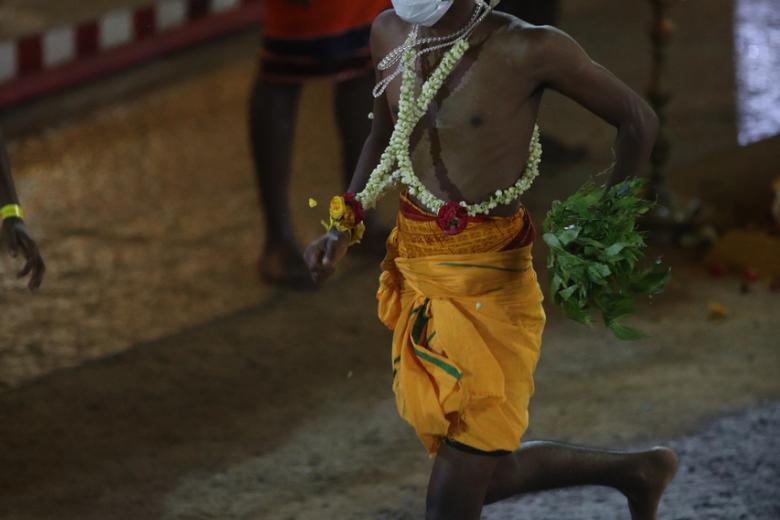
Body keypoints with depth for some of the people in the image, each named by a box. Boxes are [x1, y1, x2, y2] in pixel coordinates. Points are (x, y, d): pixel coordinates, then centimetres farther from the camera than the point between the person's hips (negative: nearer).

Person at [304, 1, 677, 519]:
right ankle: (635, 470, 41)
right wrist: (346, 227, 8)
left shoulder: (528, 48, -16)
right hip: (416, 276, 7)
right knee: (488, 475, 20)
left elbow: (638, 119, -4)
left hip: (490, 284, -7)